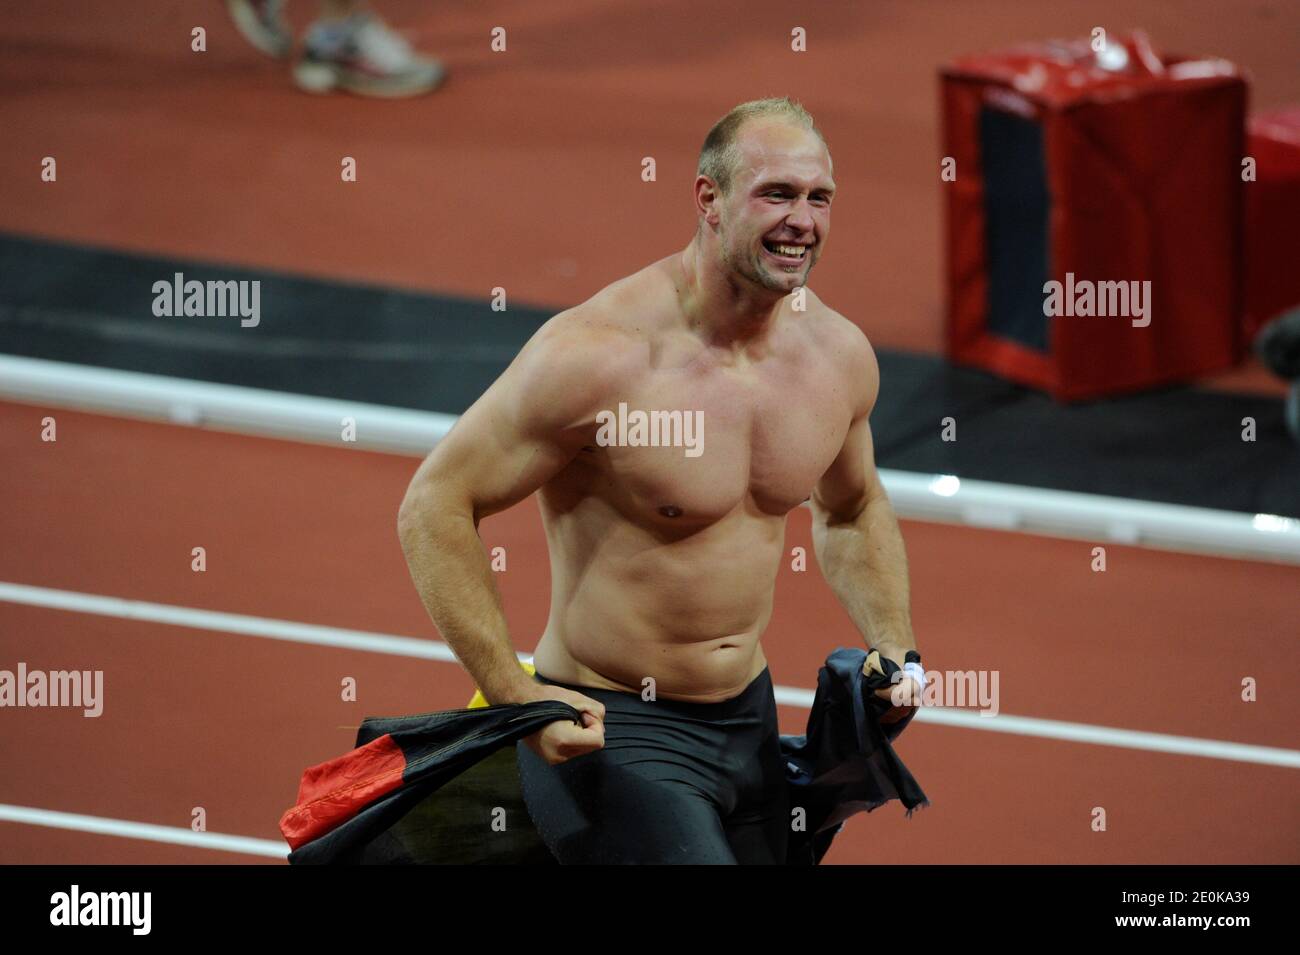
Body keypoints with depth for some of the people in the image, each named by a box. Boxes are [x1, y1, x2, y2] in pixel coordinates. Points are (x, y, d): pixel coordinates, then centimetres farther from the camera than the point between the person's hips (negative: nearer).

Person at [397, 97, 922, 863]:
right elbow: (436, 505, -16)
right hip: (608, 731, -7)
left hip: (749, 716, 7)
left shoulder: (839, 355, 0)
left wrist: (896, 651, 7)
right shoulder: (602, 354, -21)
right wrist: (516, 696, -20)